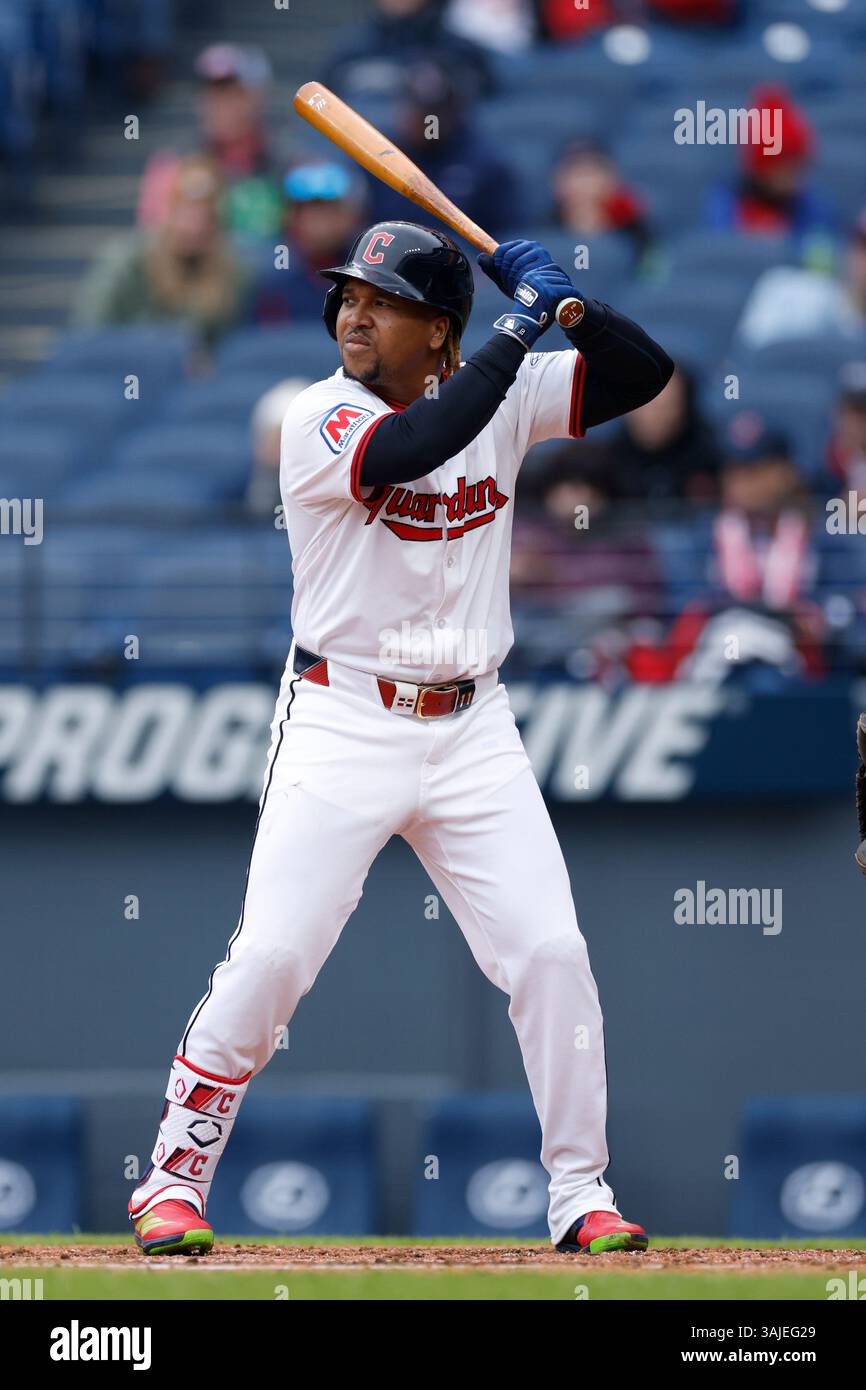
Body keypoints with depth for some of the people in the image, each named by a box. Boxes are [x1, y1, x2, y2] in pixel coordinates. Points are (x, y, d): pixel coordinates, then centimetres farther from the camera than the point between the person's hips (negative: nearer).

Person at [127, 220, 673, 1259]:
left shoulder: (504, 399, 3)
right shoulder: (320, 420, -10)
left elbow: (644, 374, 3)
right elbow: (412, 449, -30)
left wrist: (567, 302, -14)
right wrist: (520, 326, -23)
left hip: (472, 733, 4)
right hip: (343, 724, -4)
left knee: (551, 954, -3)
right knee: (270, 958, -10)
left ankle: (580, 1193, 9)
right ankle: (176, 1175, 4)